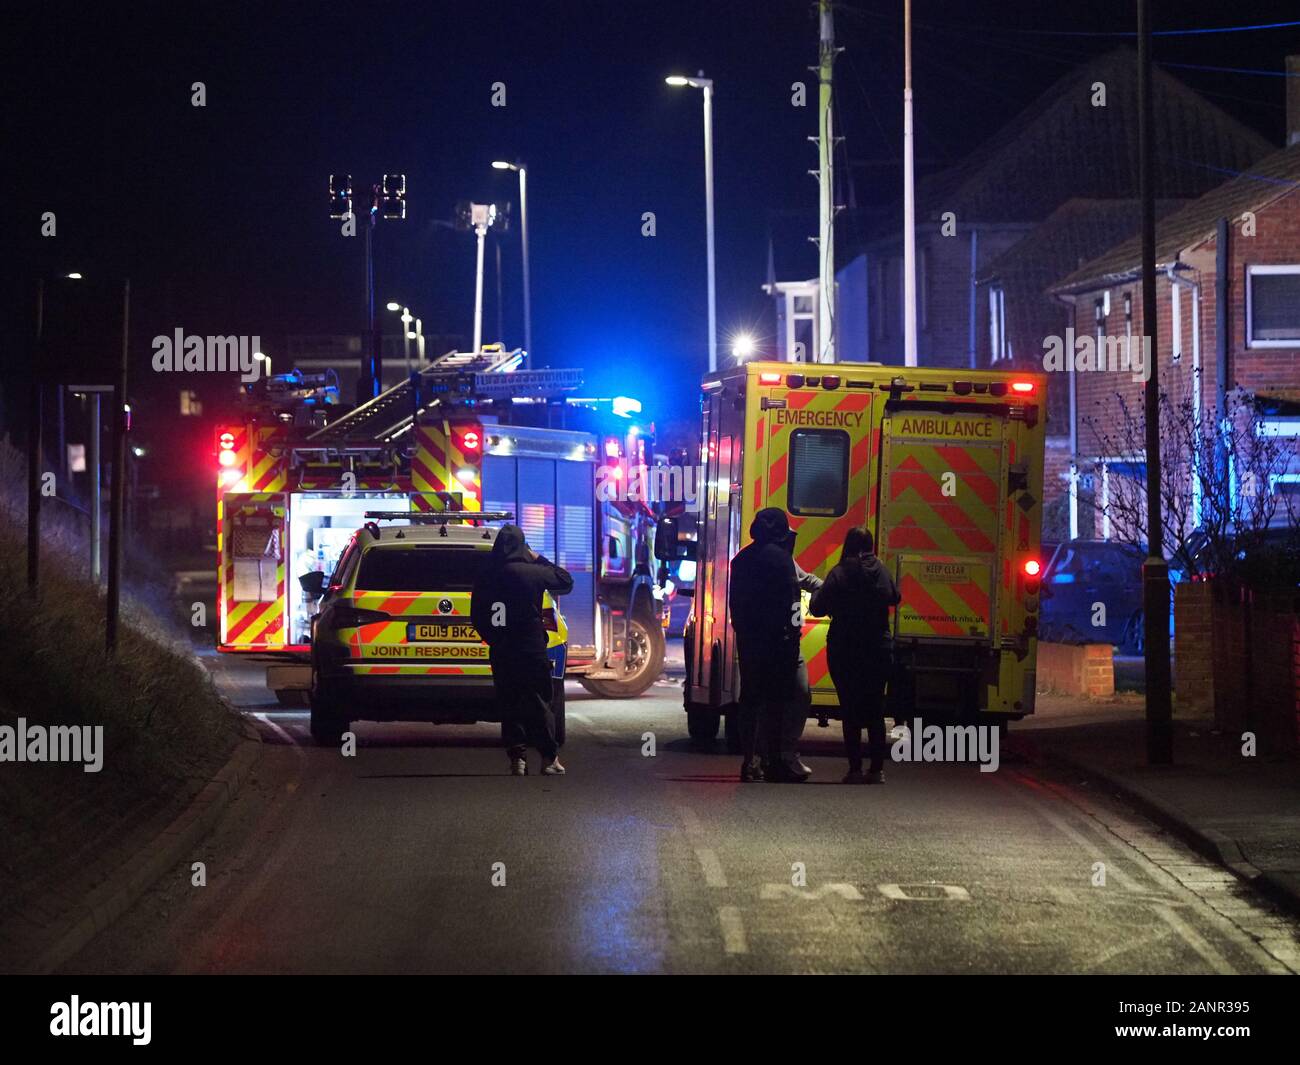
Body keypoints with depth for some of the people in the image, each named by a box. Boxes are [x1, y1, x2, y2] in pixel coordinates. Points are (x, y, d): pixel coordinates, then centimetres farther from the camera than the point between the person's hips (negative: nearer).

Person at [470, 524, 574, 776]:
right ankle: (549, 758, 1)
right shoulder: (532, 573, -8)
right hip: (531, 650, -3)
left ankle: (517, 758, 3)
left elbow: (477, 617, 7)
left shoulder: (484, 580, 3)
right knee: (539, 703, 3)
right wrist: (539, 559, 15)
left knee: (509, 705, 8)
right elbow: (565, 581, 8)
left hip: (500, 654, 3)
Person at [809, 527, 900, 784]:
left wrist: (817, 593, 8)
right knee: (875, 710, 11)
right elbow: (894, 597, 16)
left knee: (850, 710, 3)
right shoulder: (881, 572, -2)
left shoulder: (839, 574, -13)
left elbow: (818, 608, -12)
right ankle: (877, 769, 9)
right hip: (879, 650, 3)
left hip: (844, 651, -3)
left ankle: (855, 769, 1)